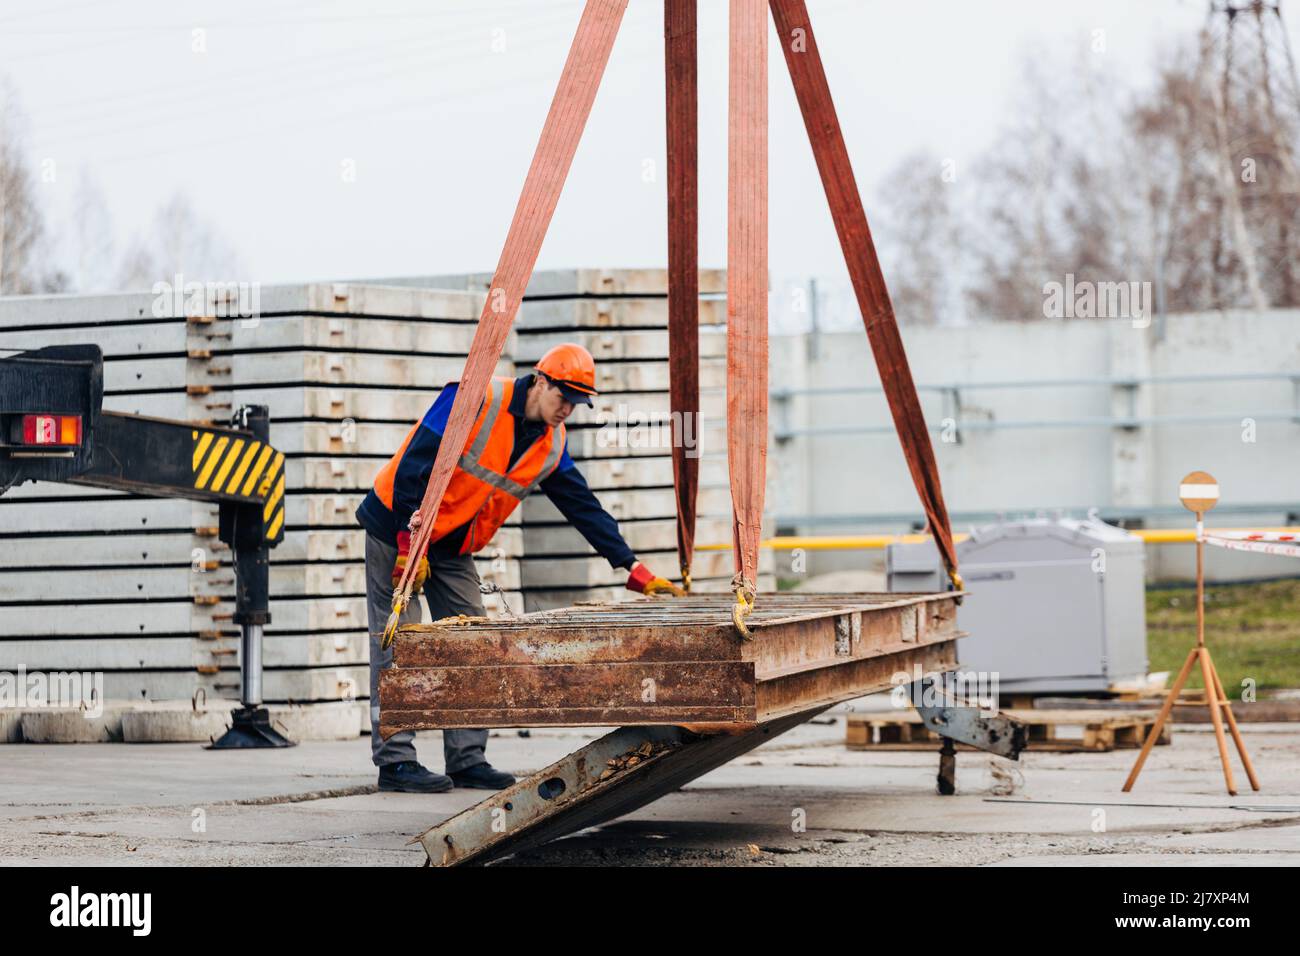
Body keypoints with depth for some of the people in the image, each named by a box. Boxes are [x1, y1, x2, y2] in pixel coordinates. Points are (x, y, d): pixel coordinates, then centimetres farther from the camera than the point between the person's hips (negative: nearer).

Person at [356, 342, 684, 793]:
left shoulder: (551, 446, 2)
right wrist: (410, 543, -26)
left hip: (453, 548, 7)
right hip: (398, 526, -7)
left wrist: (637, 571, 2)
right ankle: (394, 761, -7)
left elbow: (585, 508, 7)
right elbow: (415, 463, -24)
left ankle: (467, 759, 5)